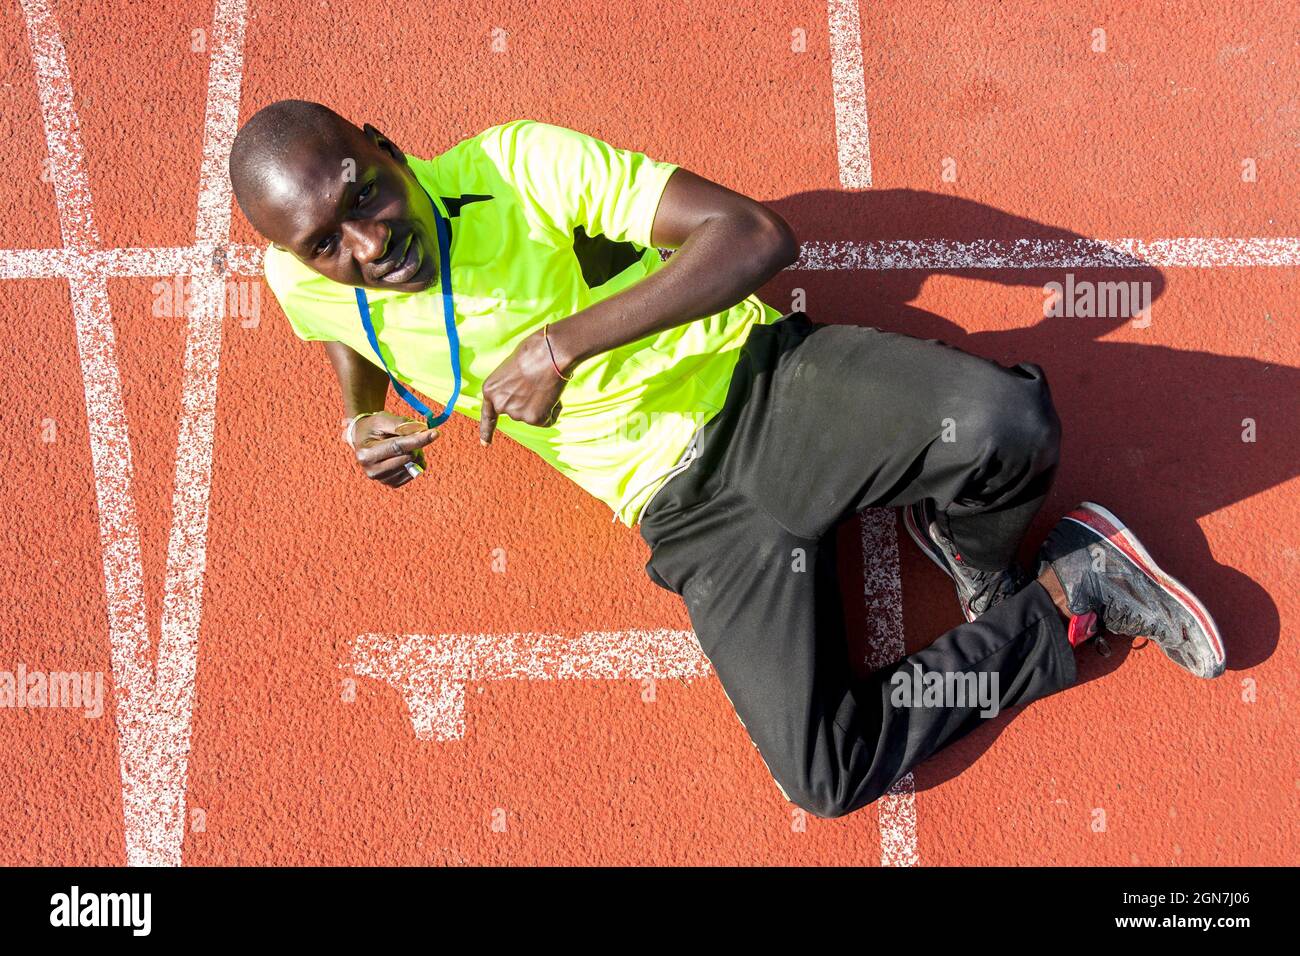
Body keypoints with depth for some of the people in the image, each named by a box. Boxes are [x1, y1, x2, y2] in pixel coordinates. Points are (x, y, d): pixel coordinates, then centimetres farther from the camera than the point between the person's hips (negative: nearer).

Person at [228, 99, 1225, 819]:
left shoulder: (521, 164, -12)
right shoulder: (309, 285, 1)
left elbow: (760, 233, -18)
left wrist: (568, 339, -25)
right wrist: (362, 416, 8)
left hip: (763, 383, -2)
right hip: (687, 505, 3)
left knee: (1006, 421, -35)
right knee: (825, 774, -21)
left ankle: (970, 543, 3)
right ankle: (1057, 609, 1)